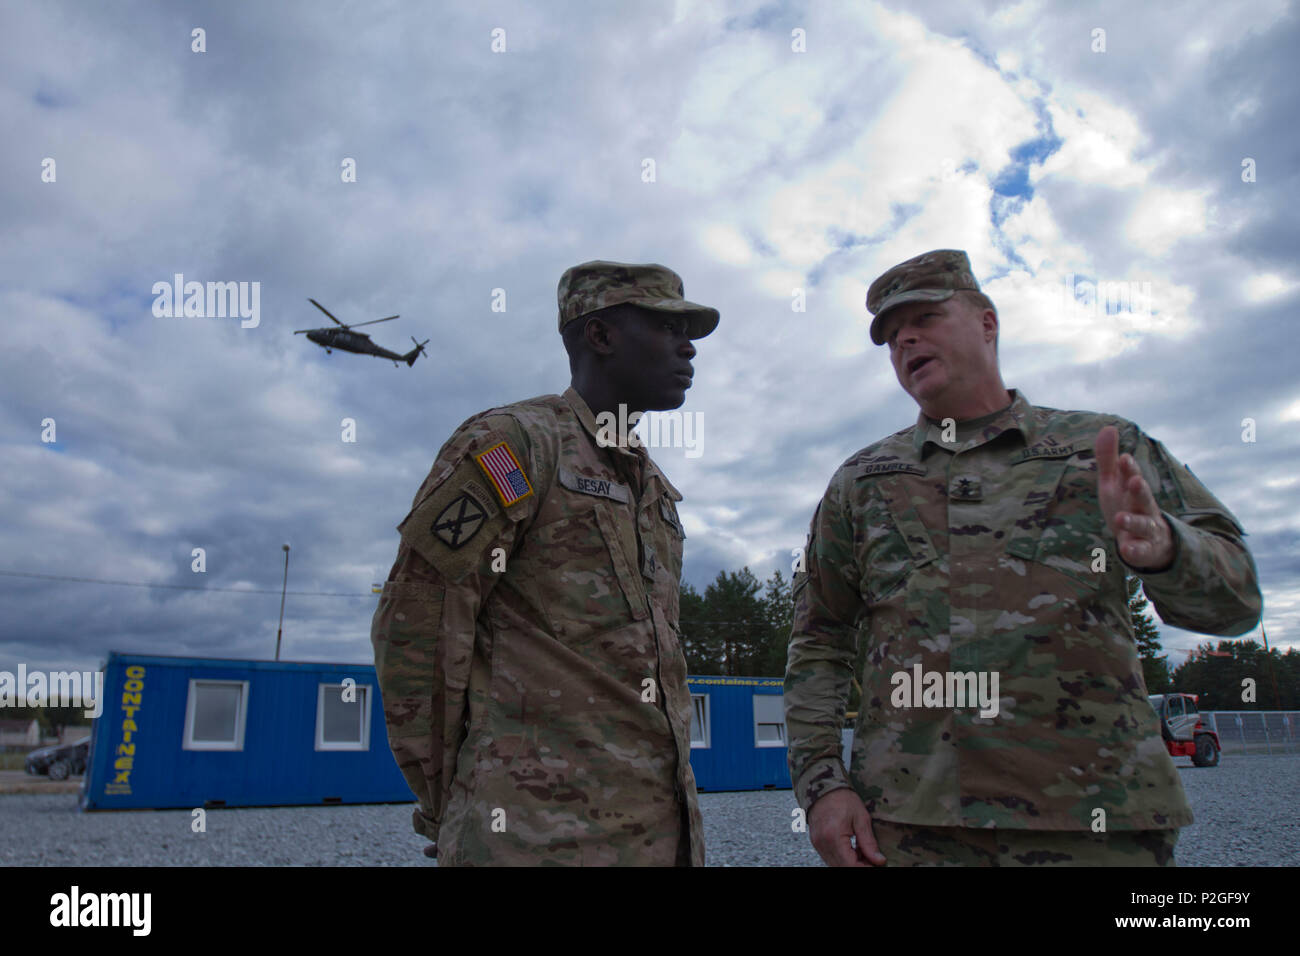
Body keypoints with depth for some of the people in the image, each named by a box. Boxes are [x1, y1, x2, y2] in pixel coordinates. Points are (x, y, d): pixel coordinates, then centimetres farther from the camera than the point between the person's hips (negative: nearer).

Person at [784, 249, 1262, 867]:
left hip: (1097, 818, 0)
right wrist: (821, 784, -2)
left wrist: (1161, 545, -20)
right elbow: (817, 646, 10)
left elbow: (1234, 596, 3)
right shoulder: (859, 482, 11)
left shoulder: (1108, 449, 9)